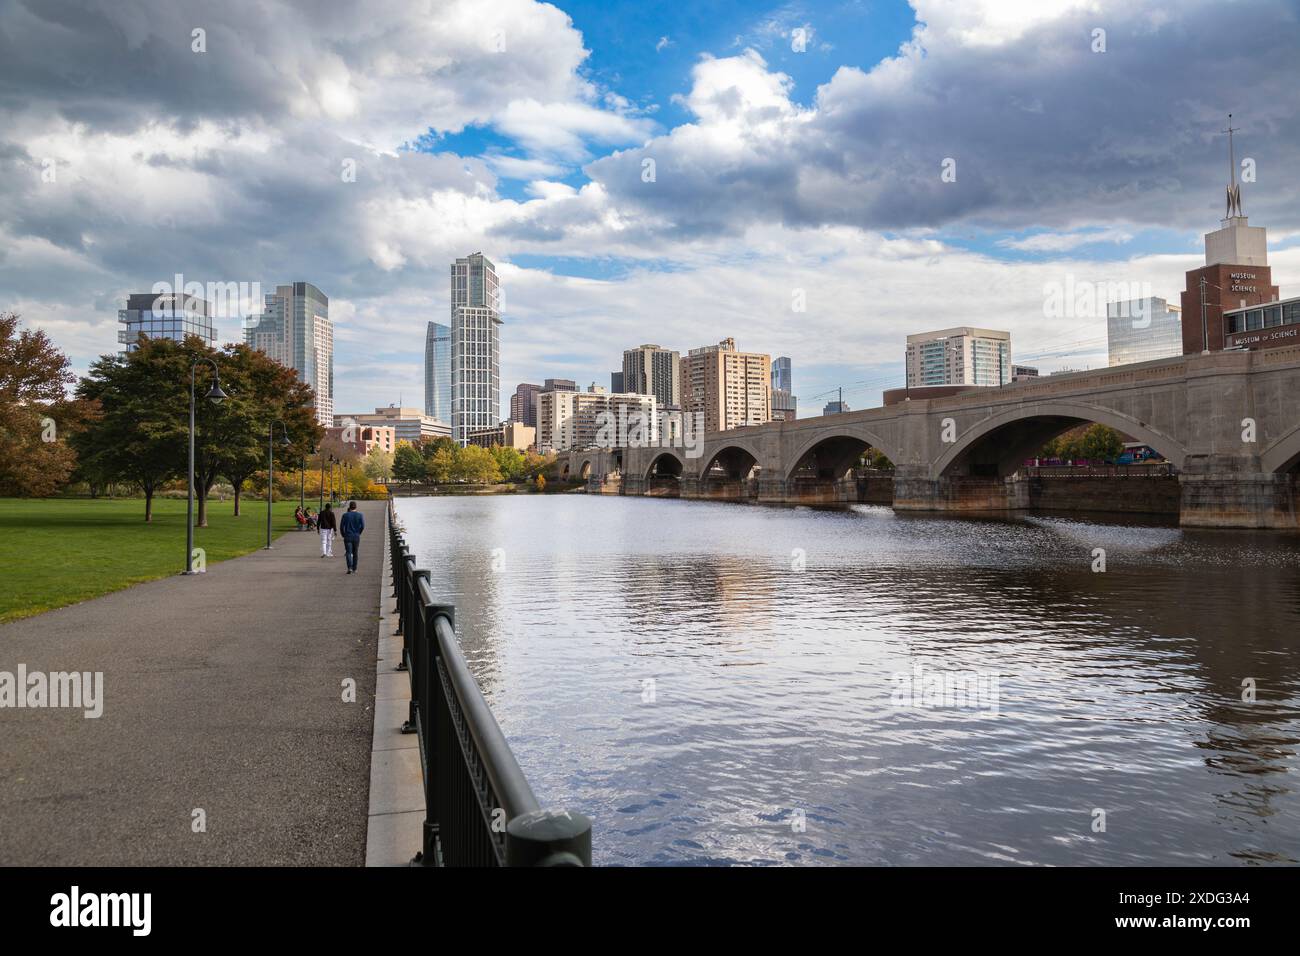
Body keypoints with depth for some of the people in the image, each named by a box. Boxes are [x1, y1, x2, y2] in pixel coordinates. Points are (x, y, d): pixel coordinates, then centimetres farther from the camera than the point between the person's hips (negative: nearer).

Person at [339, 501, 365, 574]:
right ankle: (354, 569, 20)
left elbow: (341, 527, -5)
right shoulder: (359, 515, -3)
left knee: (348, 552, -3)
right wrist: (358, 533, 7)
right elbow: (363, 526, -9)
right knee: (355, 553, 14)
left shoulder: (345, 515, -4)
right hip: (356, 537, 1)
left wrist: (343, 535, 10)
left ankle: (350, 568, -22)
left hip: (347, 537, -1)